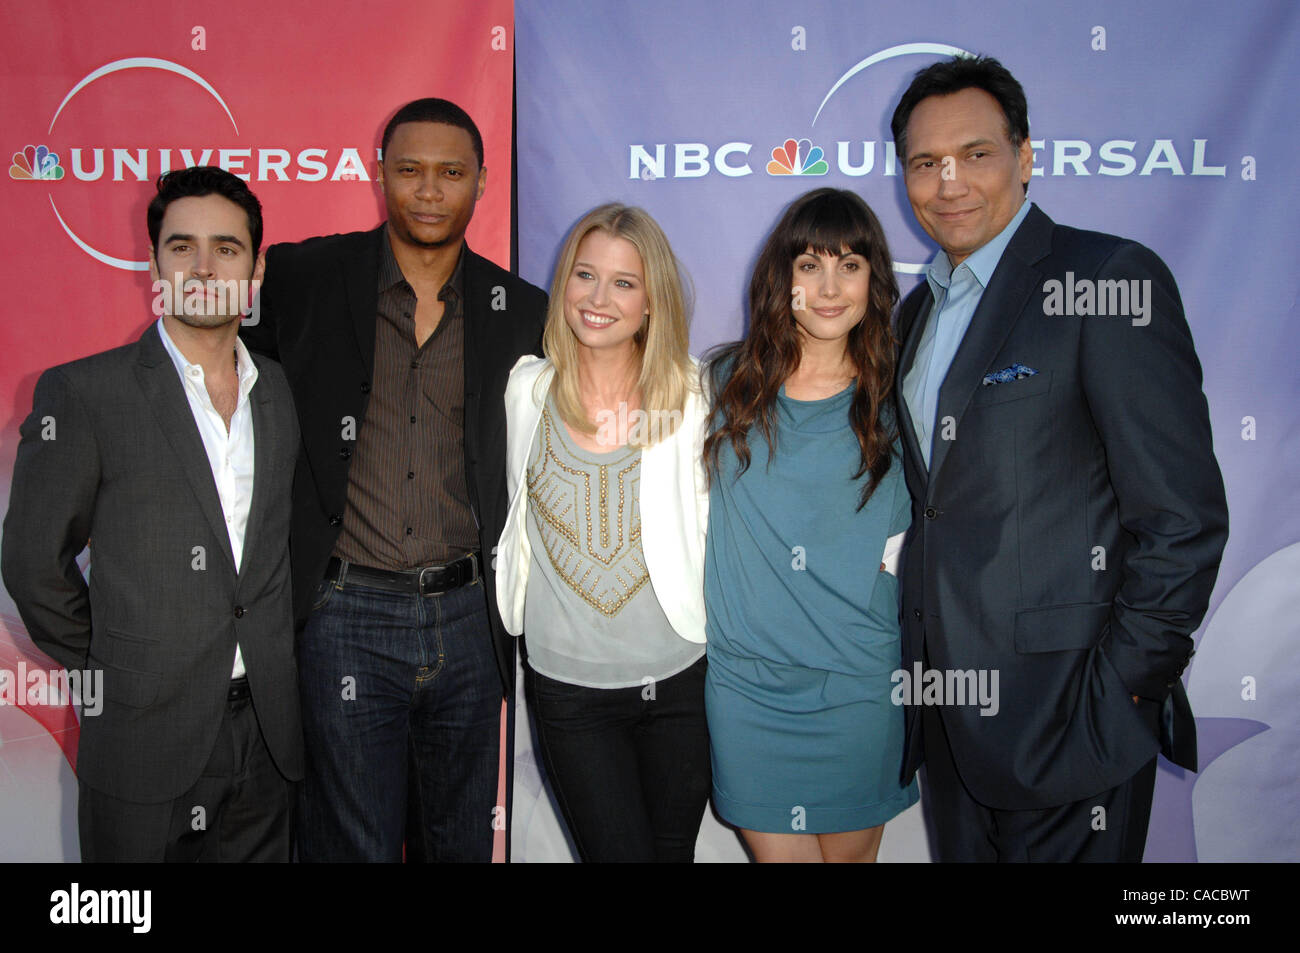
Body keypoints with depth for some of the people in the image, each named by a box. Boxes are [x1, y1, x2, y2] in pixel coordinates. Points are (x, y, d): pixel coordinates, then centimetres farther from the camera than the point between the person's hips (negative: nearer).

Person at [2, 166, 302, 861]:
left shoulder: (281, 392, 6)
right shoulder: (83, 393, -8)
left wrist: (276, 660, 9)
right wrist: (108, 671, 1)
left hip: (267, 729, 4)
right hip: (144, 745, -3)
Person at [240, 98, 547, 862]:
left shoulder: (520, 311, 5)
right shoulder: (305, 279, -1)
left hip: (467, 619, 2)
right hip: (347, 616, -2)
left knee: (462, 842, 17)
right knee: (353, 845, 7)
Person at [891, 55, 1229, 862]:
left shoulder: (1110, 280, -12)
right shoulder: (920, 309, 12)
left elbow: (1184, 516, -16)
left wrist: (1122, 691, -14)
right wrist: (917, 660, 7)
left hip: (1061, 711, -7)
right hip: (946, 704, 7)